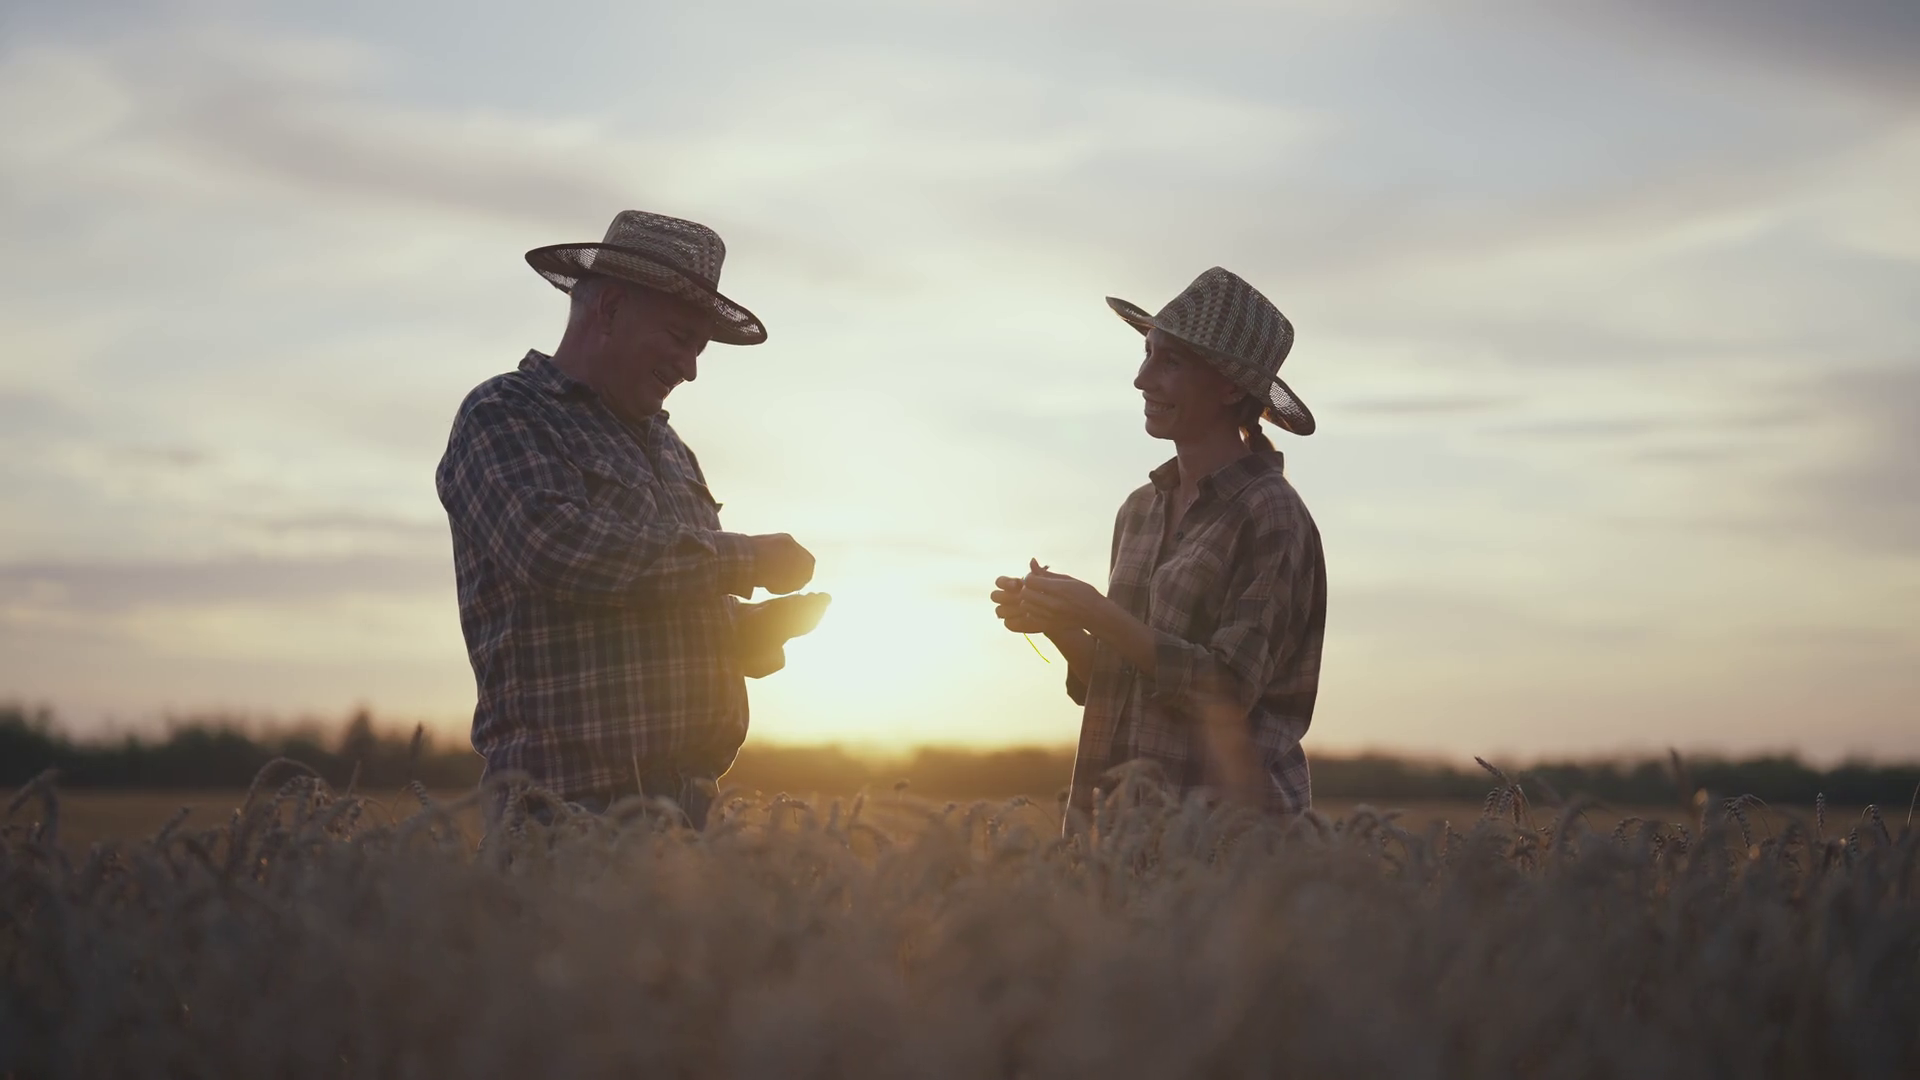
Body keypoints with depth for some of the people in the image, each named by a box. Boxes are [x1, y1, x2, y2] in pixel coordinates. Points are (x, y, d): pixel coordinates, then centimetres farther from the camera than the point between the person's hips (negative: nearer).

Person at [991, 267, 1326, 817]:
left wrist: (1099, 616, -18)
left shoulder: (1269, 515, -10)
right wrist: (1054, 623, -1)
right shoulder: (1140, 509, 11)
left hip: (1231, 818, -6)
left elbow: (1228, 689, -16)